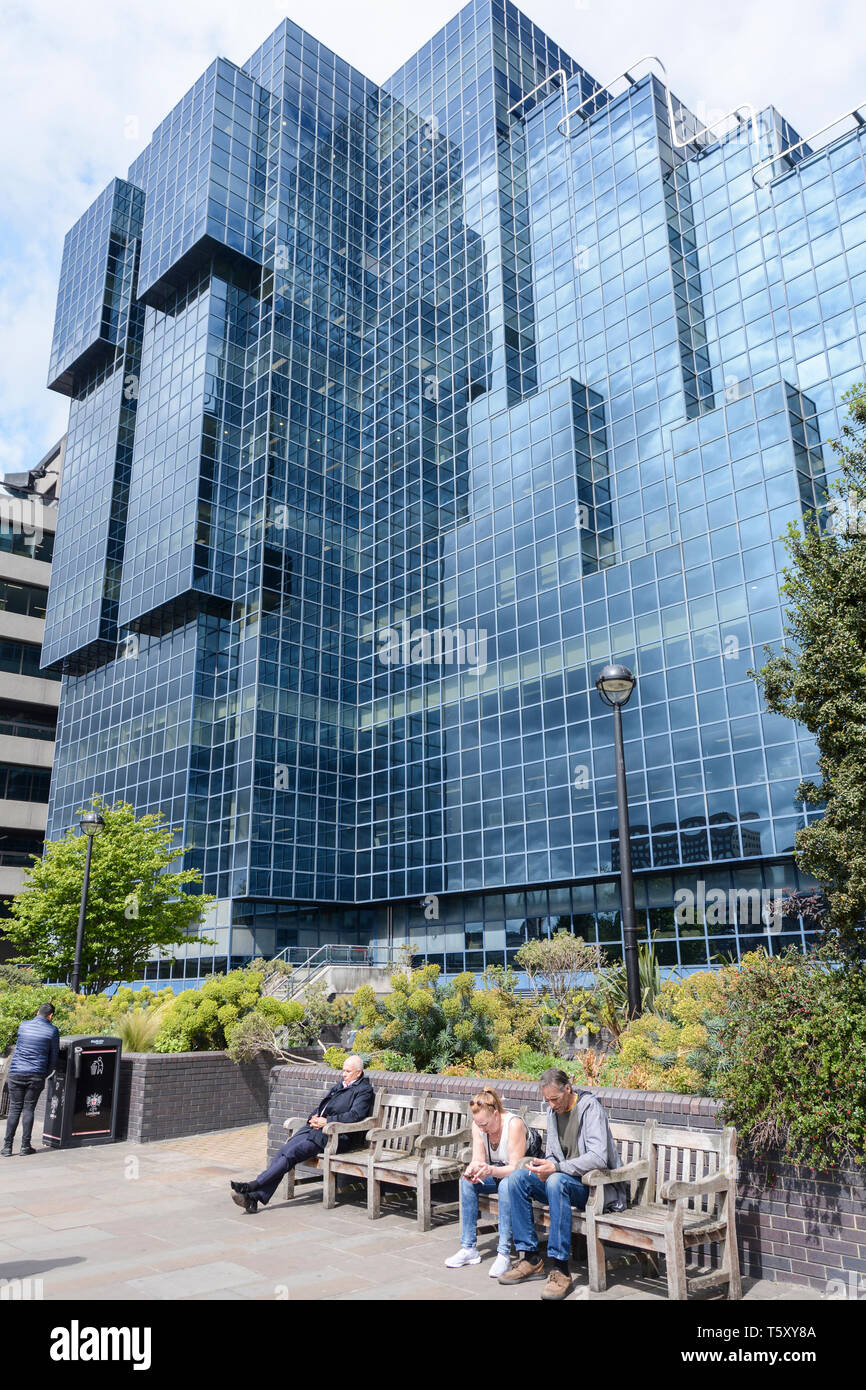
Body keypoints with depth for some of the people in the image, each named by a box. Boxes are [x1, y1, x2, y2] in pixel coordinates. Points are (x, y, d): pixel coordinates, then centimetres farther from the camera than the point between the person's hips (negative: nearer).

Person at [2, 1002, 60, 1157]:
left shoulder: (23, 1025, 7)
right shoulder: (52, 1031, -1)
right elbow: (54, 1057, 4)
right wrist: (46, 1075, 19)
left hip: (16, 1073, 2)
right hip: (36, 1076, -2)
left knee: (14, 1109, 6)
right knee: (28, 1109, 5)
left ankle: (7, 1146, 4)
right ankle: (25, 1146, 5)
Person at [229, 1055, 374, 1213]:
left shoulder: (365, 1090, 0)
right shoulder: (340, 1086, 26)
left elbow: (355, 1115, -14)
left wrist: (327, 1121, -16)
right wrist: (314, 1118, 5)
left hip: (333, 1134, -7)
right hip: (314, 1128, 7)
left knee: (291, 1153, -22)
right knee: (283, 1152, -13)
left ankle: (254, 1186, -22)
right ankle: (255, 1196, -17)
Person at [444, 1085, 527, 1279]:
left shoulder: (514, 1124, -27)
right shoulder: (478, 1125, -8)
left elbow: (515, 1167, -29)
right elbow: (478, 1160, -9)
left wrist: (491, 1170, -45)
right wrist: (472, 1170, -32)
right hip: (495, 1175, 6)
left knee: (506, 1184, -36)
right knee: (467, 1182, -17)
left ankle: (504, 1253, -34)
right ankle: (469, 1248, -14)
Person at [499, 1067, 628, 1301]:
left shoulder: (590, 1107, -15)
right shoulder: (553, 1110, 9)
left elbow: (598, 1158, -26)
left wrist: (557, 1168, -32)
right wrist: (542, 1165, -9)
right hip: (563, 1179, 8)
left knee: (557, 1181, -36)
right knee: (517, 1178, -12)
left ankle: (560, 1268, -31)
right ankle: (530, 1259, -8)